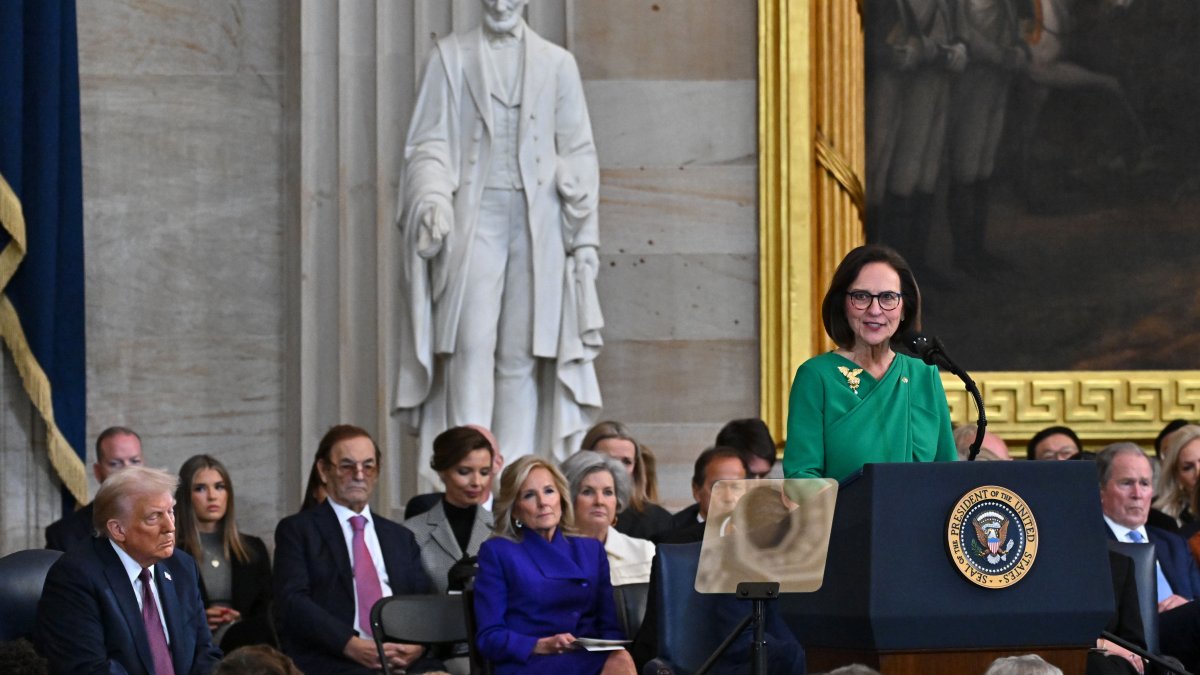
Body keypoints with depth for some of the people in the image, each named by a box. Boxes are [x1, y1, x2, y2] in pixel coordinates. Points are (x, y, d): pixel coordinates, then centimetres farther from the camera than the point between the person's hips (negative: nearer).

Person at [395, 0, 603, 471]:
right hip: (474, 218, -1)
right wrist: (433, 202, -14)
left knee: (521, 352, 0)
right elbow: (429, 144, 5)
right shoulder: (450, 57, 9)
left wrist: (584, 238, 3)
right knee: (472, 343, -13)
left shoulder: (557, 64, 11)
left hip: (537, 224, 1)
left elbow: (579, 154, 10)